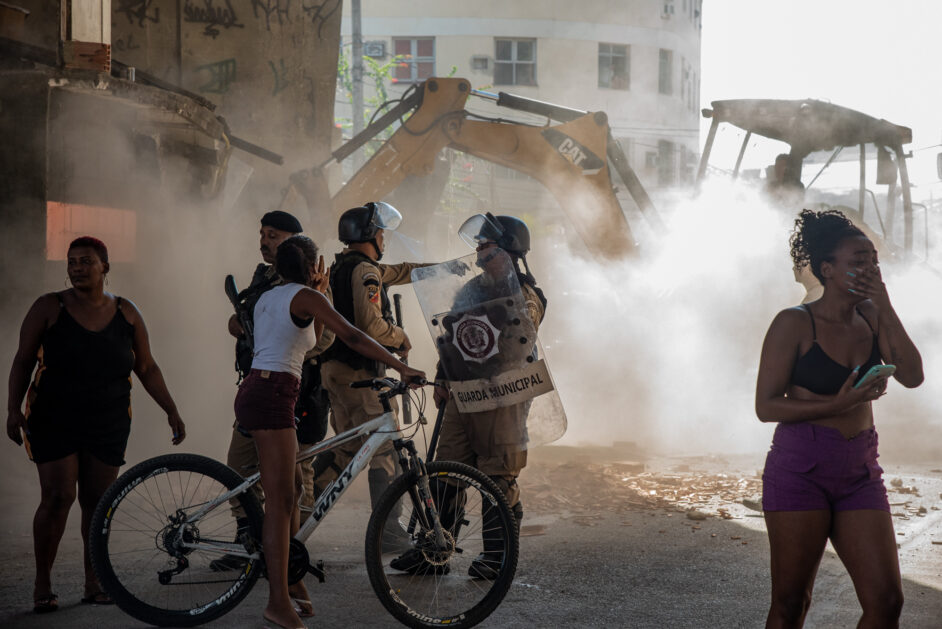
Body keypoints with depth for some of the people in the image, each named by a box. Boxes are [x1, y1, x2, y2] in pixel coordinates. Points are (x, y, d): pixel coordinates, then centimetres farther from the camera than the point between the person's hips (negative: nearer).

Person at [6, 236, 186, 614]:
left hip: (108, 423, 2)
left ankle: (94, 583, 14)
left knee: (97, 501, 4)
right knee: (57, 497, -9)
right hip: (54, 421, -2)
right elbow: (23, 360, -1)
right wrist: (13, 409, -10)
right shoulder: (49, 308, -2)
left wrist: (172, 412, 4)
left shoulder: (126, 313, 4)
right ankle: (42, 584, 2)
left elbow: (147, 368, 8)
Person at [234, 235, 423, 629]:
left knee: (293, 491, 17)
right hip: (271, 398, -10)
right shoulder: (305, 296, -6)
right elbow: (351, 337, -14)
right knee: (280, 500, -9)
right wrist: (401, 367, -13)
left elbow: (311, 338, 30)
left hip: (254, 392, 10)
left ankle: (290, 580, 25)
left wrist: (321, 292, 22)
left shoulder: (268, 297, 20)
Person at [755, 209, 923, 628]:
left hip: (859, 472, 5)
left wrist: (885, 307, -9)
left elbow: (912, 376, -5)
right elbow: (766, 406, -9)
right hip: (800, 470, -5)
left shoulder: (871, 317, 8)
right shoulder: (794, 324, -7)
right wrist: (836, 405, -20)